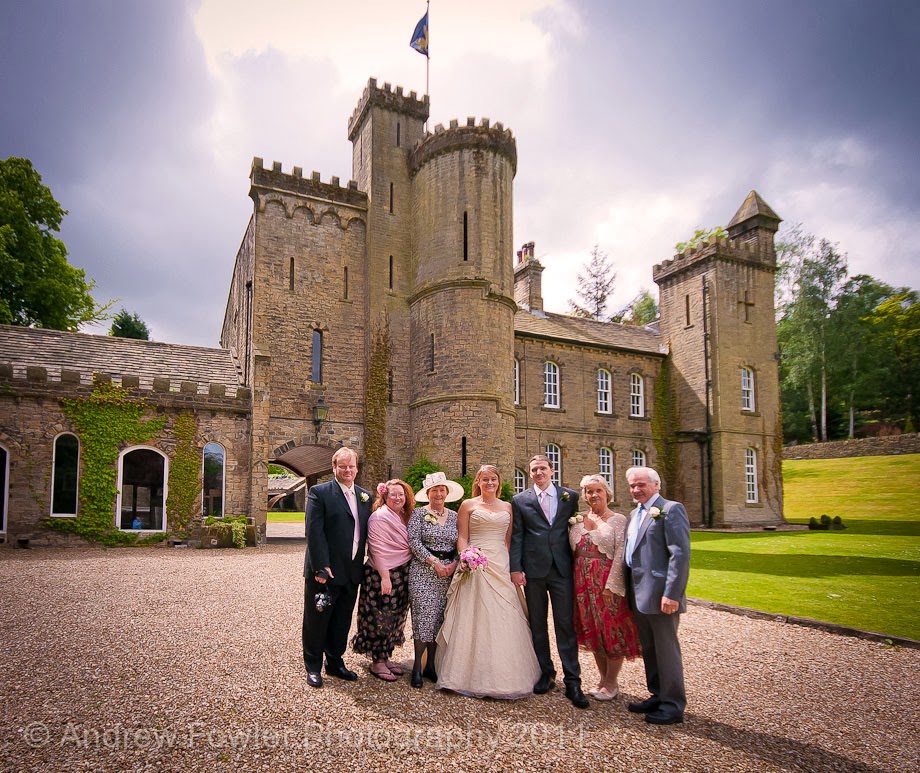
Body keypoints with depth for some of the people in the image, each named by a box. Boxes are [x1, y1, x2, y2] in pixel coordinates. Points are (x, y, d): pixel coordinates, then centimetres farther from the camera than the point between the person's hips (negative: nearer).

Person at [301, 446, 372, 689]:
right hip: (324, 571, -5)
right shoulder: (319, 492, -9)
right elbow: (314, 532, -15)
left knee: (342, 622, 17)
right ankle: (313, 667, 24)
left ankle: (335, 663, 32)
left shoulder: (365, 496, 9)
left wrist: (360, 565, 6)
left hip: (352, 572, 6)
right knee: (316, 621, 9)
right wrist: (321, 567, -20)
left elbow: (365, 532, 12)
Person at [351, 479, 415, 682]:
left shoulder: (404, 516, 11)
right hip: (382, 575, -8)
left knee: (395, 618, 14)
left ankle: (386, 657, 26)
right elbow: (377, 548, -18)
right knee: (380, 618, 1)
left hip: (402, 575, 8)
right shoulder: (379, 516, -13)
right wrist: (385, 576, -21)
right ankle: (377, 662, 13)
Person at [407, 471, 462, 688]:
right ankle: (417, 667, 5)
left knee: (439, 617, 6)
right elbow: (414, 541, -8)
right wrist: (434, 562, -13)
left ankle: (431, 664, 17)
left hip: (448, 572, 4)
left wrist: (454, 564, -7)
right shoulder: (419, 513, 0)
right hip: (423, 570, -4)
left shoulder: (455, 516, 11)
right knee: (424, 615, -7)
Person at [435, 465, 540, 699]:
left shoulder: (507, 507, 13)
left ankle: (504, 675, 14)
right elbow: (462, 538, 2)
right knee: (474, 619, -1)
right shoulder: (468, 505, 5)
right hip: (475, 566, -3)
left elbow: (509, 540, 13)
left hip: (501, 566, 3)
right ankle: (471, 674, 10)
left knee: (503, 620, 2)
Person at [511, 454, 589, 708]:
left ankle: (572, 681, 7)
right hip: (533, 570, 1)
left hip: (562, 569, -1)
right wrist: (516, 568, -4)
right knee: (538, 625, 11)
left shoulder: (570, 497, 6)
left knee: (566, 624, 0)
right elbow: (516, 537, 3)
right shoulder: (520, 501, 5)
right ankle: (546, 674, 24)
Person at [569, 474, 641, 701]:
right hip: (584, 583, 5)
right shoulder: (577, 520, 8)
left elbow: (620, 555, -12)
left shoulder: (618, 519, -5)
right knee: (593, 631, 12)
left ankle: (611, 684, 19)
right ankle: (603, 679, 27)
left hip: (608, 583, -5)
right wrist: (577, 582, 1)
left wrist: (611, 586, -18)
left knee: (612, 631, 5)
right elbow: (571, 551, 11)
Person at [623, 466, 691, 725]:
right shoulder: (635, 514, 16)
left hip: (660, 595, -9)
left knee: (666, 649, 3)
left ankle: (673, 705, 15)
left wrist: (671, 594, -22)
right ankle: (658, 696, 31)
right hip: (638, 594, 9)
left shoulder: (670, 509, -11)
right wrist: (628, 590, 13)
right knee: (648, 649, 17)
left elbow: (681, 555, -18)